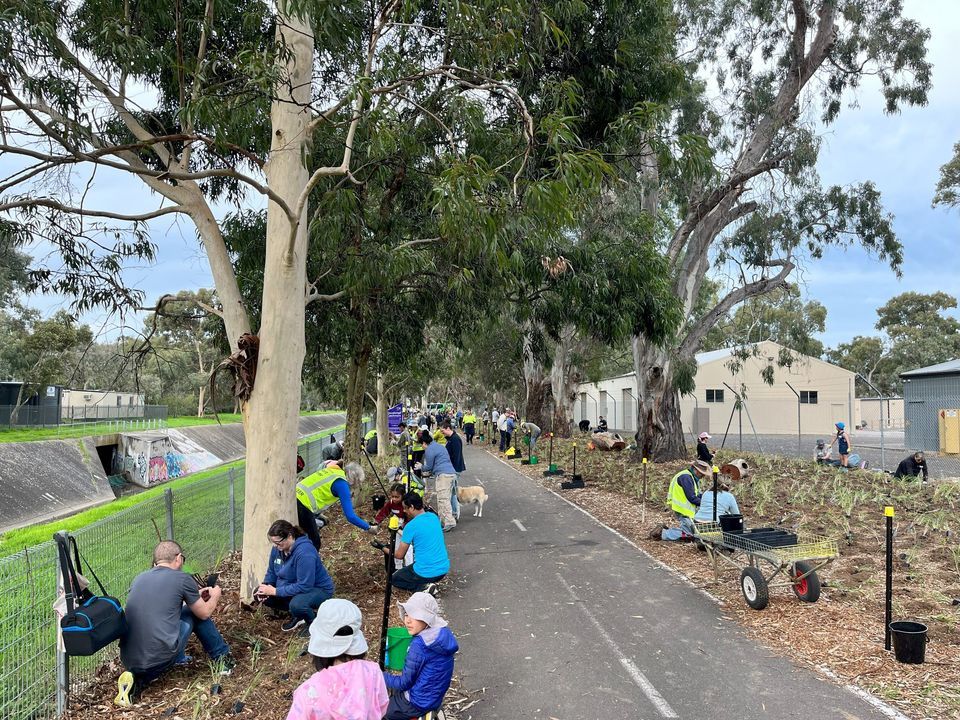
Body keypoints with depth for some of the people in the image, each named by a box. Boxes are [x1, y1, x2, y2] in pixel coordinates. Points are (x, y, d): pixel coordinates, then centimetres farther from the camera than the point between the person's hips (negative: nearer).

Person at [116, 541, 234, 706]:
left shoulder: (138, 579, 14)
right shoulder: (182, 579, -2)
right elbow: (205, 613, 13)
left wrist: (195, 596, 42)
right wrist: (215, 595, 34)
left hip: (129, 661, 6)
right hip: (160, 659, -6)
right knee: (194, 612, 18)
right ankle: (222, 658, 26)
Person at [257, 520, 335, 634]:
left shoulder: (304, 552, -32)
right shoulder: (277, 548, -8)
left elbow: (304, 586, -32)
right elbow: (271, 572, 8)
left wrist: (276, 591, -28)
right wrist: (265, 586, -13)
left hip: (319, 589, -8)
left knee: (297, 604, -38)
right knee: (260, 595, -4)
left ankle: (313, 621, -3)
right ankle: (296, 614, 10)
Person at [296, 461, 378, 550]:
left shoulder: (331, 471, 16)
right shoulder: (342, 484, -6)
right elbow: (350, 516, -9)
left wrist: (317, 514, 26)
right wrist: (368, 528, 3)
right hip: (302, 505, -8)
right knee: (314, 543, 6)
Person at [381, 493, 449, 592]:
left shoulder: (411, 526, -15)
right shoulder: (434, 517, 5)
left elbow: (399, 555, -6)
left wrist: (384, 549, 10)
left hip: (426, 573, -7)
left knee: (393, 579, 19)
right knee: (407, 570, 35)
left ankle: (422, 587, -2)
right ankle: (427, 584, 9)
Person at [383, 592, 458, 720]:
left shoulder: (420, 645, -29)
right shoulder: (444, 634, -6)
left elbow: (405, 683, -18)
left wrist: (381, 676, -6)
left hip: (418, 704, -8)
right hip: (434, 699, 8)